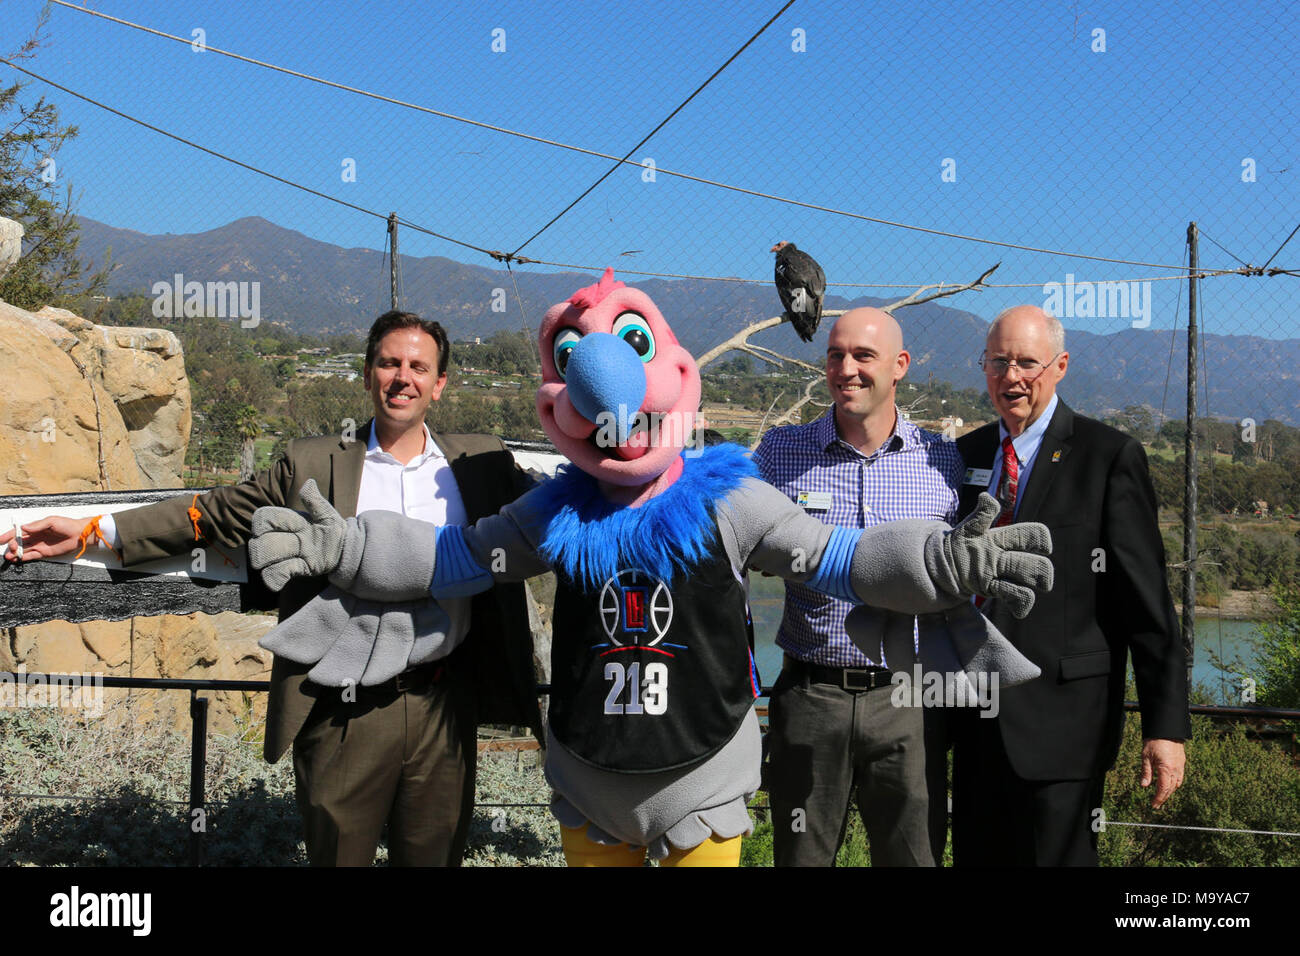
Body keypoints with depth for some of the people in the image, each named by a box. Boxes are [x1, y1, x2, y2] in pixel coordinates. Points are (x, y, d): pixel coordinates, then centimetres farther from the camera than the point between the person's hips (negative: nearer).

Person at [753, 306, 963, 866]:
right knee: (801, 856, 10)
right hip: (809, 695, 0)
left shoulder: (942, 460, 3)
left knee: (914, 855, 8)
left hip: (904, 699, 0)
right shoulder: (781, 452, 1)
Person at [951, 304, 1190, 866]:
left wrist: (1166, 725, -11)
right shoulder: (964, 456, 10)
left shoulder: (1110, 457, -6)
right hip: (975, 718, 5)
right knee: (975, 856, 12)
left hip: (1062, 721, -5)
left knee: (1056, 854, -1)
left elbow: (1147, 603, -8)